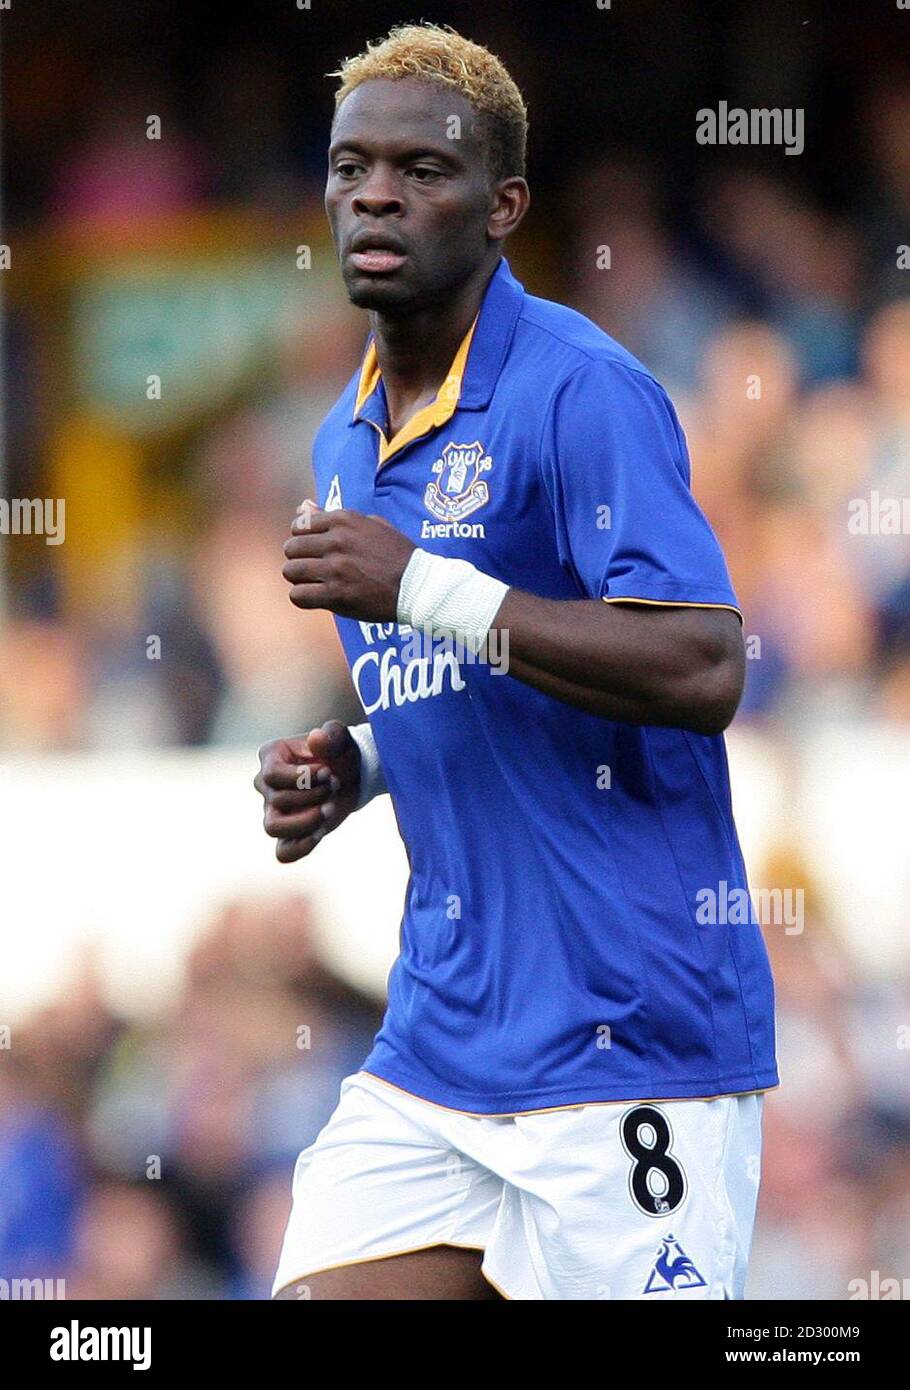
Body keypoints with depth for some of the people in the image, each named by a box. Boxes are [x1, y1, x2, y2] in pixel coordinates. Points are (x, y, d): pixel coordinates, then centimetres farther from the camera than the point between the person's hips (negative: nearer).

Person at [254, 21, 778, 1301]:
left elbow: (704, 670, -23)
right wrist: (347, 769, 7)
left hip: (629, 1041, -8)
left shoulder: (581, 393, -12)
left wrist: (419, 587, -23)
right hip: (436, 1045, 8)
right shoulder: (346, 443, 15)